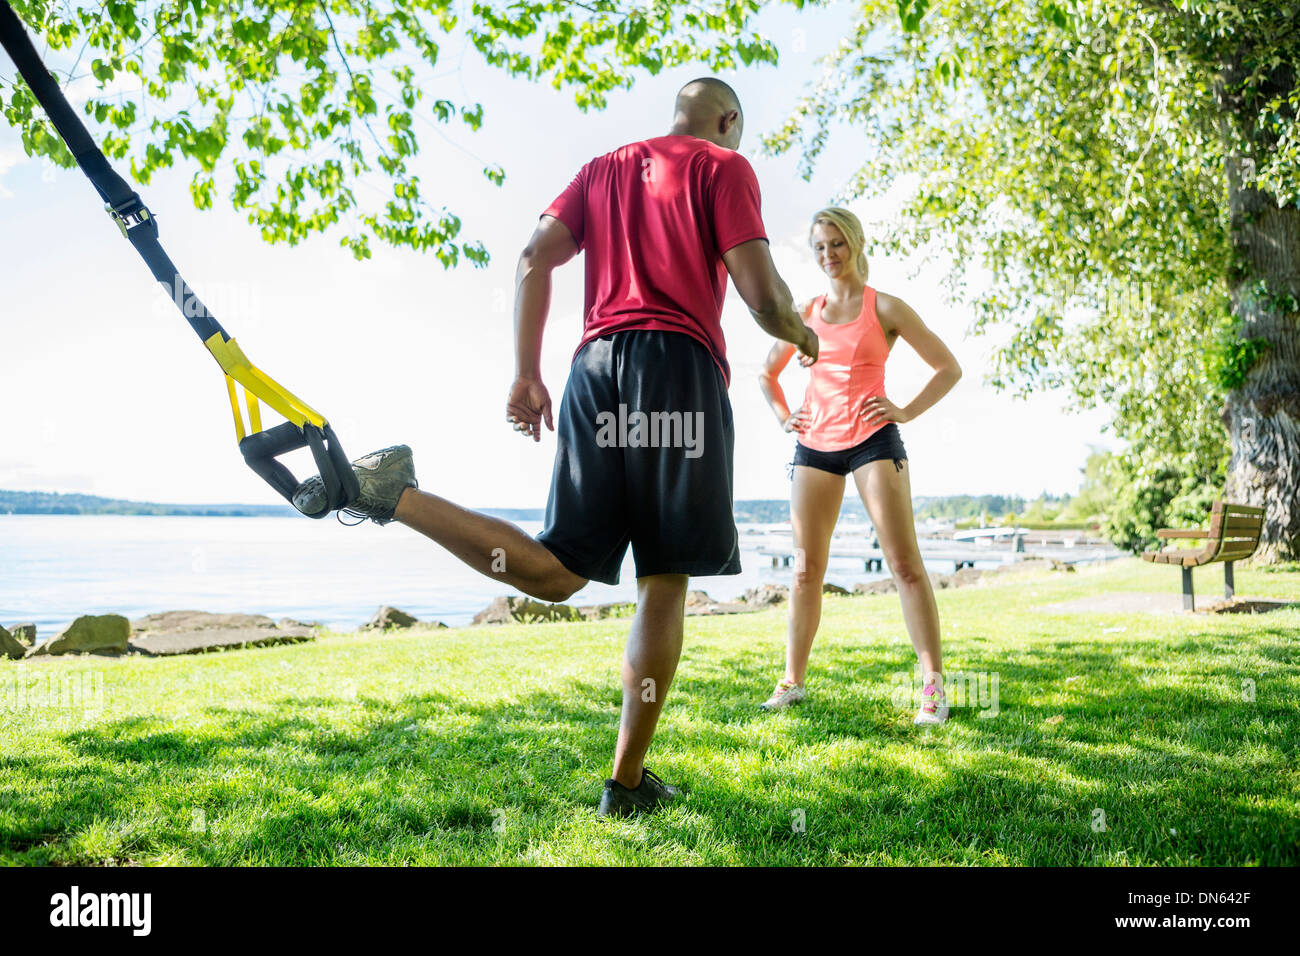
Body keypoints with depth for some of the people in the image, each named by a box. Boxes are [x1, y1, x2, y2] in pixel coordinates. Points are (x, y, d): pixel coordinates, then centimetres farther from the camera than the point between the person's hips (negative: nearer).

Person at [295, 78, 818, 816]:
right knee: (666, 581, 0)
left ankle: (393, 492, -12)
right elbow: (762, 292, -3)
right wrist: (797, 333, 18)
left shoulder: (603, 168, 25)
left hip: (596, 367, 5)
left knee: (554, 572, 6)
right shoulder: (725, 167, 8)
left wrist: (526, 373, 11)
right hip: (681, 368, -5)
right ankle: (629, 781, 5)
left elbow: (536, 256, 13)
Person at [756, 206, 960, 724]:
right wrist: (783, 416, 10)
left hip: (872, 441, -4)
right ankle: (792, 680, 13)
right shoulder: (807, 312, 14)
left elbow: (948, 368, 5)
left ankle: (934, 682, -2)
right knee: (806, 567, 5)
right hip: (815, 446, 4)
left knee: (905, 562, -7)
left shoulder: (884, 307, 3)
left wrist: (907, 411, -6)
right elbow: (767, 373, 27)